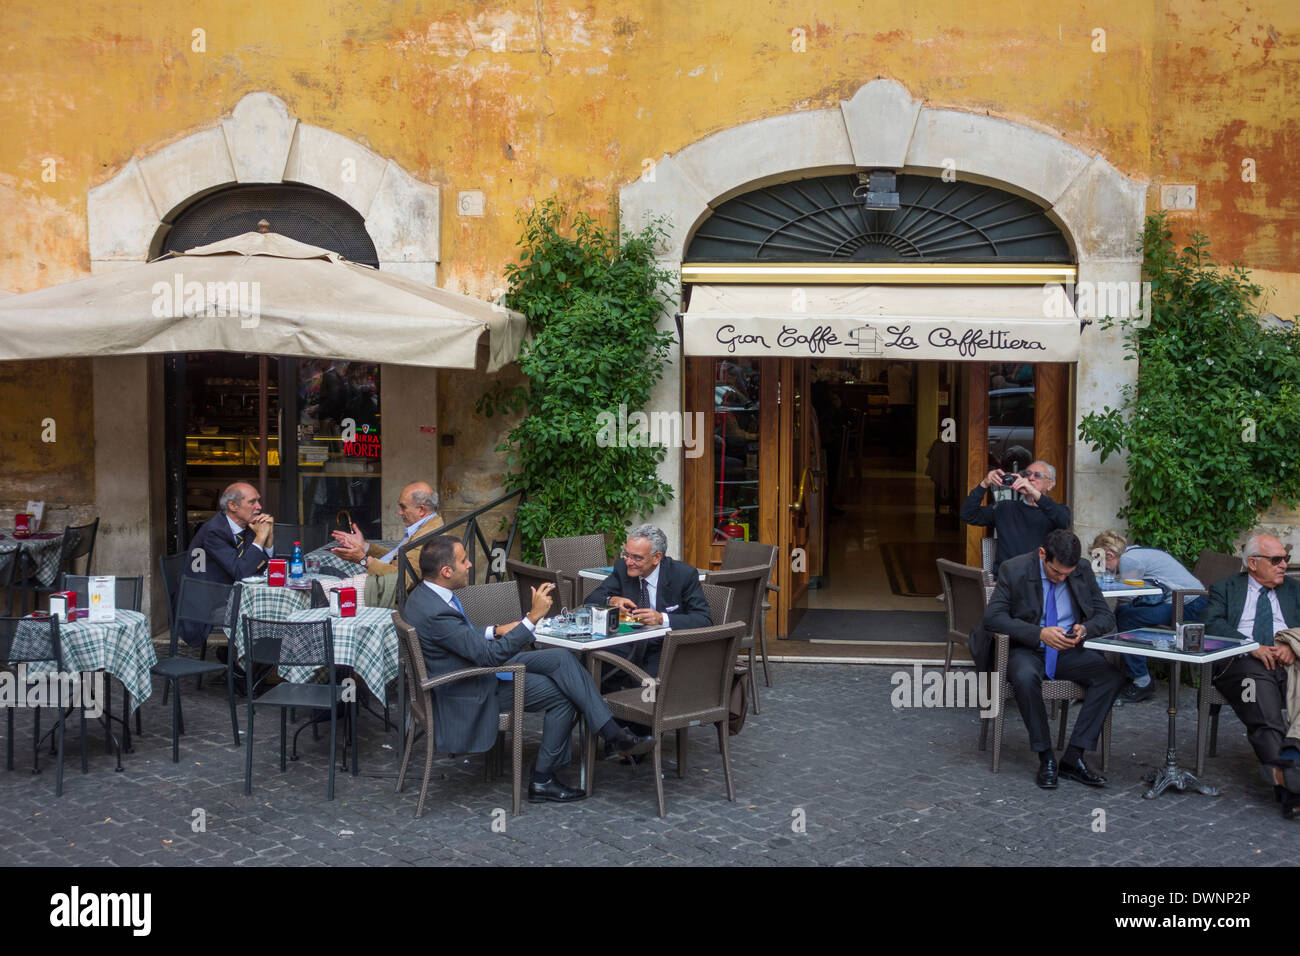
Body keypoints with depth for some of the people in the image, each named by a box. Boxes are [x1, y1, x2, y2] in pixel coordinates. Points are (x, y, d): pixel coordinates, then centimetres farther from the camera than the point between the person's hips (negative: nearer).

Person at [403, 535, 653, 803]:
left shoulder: (426, 594, 2)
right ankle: (543, 780, 4)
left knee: (562, 658, -3)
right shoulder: (435, 613, -30)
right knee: (562, 694, -8)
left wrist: (494, 631, 5)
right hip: (472, 693, -10)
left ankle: (613, 734, -4)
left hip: (479, 666, 10)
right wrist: (533, 617, -30)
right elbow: (491, 655, -30)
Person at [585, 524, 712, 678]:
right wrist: (611, 601, -21)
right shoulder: (623, 568, 1)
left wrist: (662, 619, -31)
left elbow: (704, 620, -16)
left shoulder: (684, 574, -11)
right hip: (631, 648, 4)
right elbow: (591, 600, 3)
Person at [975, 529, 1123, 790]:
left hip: (1068, 651, 4)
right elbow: (993, 616, -17)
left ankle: (1073, 757, -19)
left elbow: (1106, 616, 6)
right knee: (1025, 677, -38)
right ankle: (1045, 758, -21)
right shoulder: (1014, 570, -10)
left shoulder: (1083, 571, 1)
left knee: (1112, 675, -23)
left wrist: (1085, 629, -19)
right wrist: (1039, 633, -29)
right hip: (1027, 650, -4)